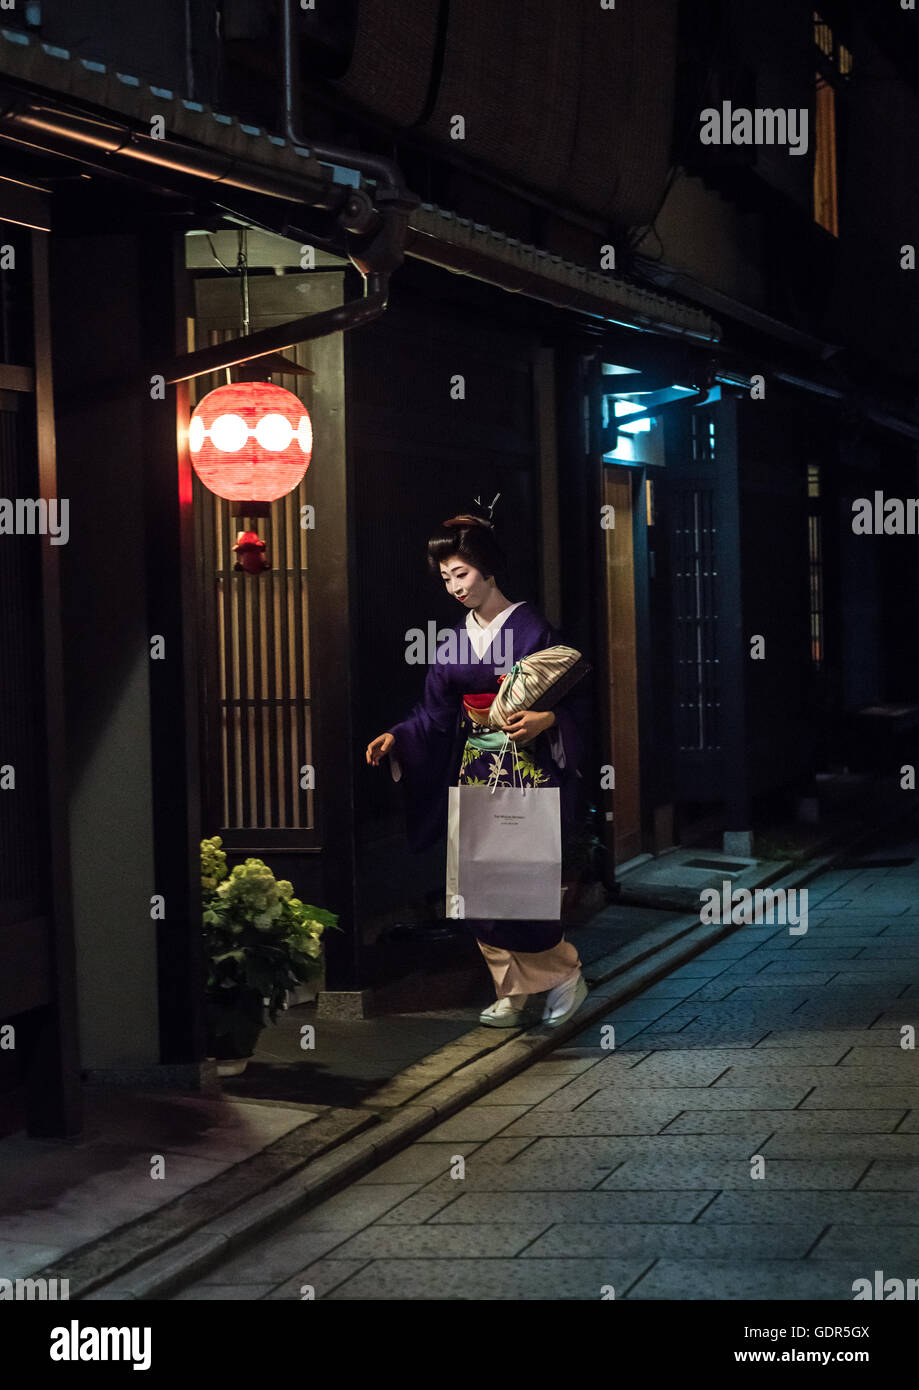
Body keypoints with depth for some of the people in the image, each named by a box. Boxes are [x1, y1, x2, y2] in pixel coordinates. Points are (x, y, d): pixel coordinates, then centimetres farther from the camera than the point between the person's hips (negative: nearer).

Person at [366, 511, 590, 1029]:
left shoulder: (533, 628, -5)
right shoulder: (456, 640, 12)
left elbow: (576, 702, -6)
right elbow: (435, 715, 11)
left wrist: (545, 721, -24)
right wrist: (396, 738, -4)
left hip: (526, 775, -6)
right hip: (474, 775, 6)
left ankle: (565, 975, 7)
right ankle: (513, 991, 15)